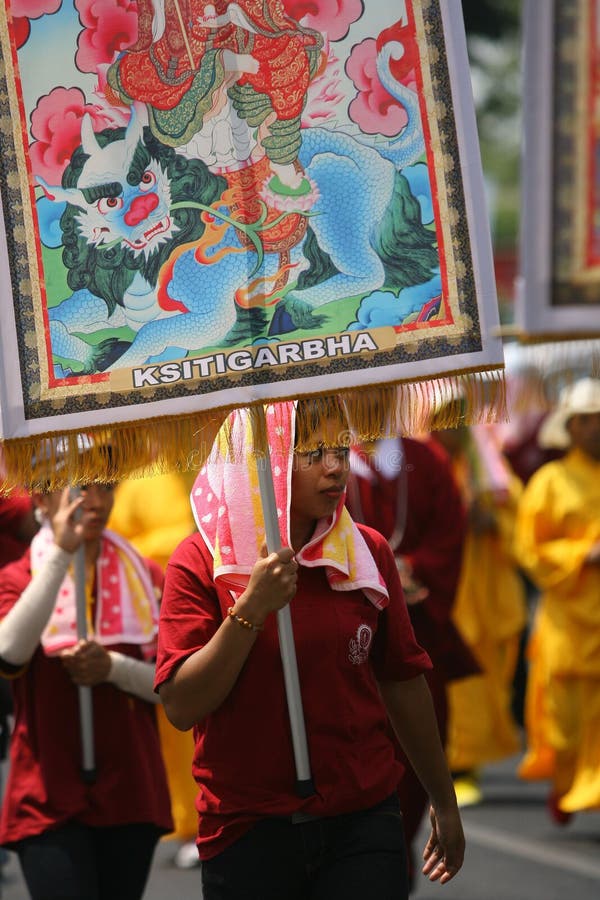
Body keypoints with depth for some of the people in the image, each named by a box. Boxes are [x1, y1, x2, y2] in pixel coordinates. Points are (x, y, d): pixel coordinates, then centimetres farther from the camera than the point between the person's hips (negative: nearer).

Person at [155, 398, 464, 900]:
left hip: (362, 822, 2)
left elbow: (403, 683, 13)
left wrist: (444, 801, 18)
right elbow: (181, 707, -12)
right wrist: (251, 608, -21)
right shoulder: (200, 562, -5)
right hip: (247, 833, -2)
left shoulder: (368, 553, 4)